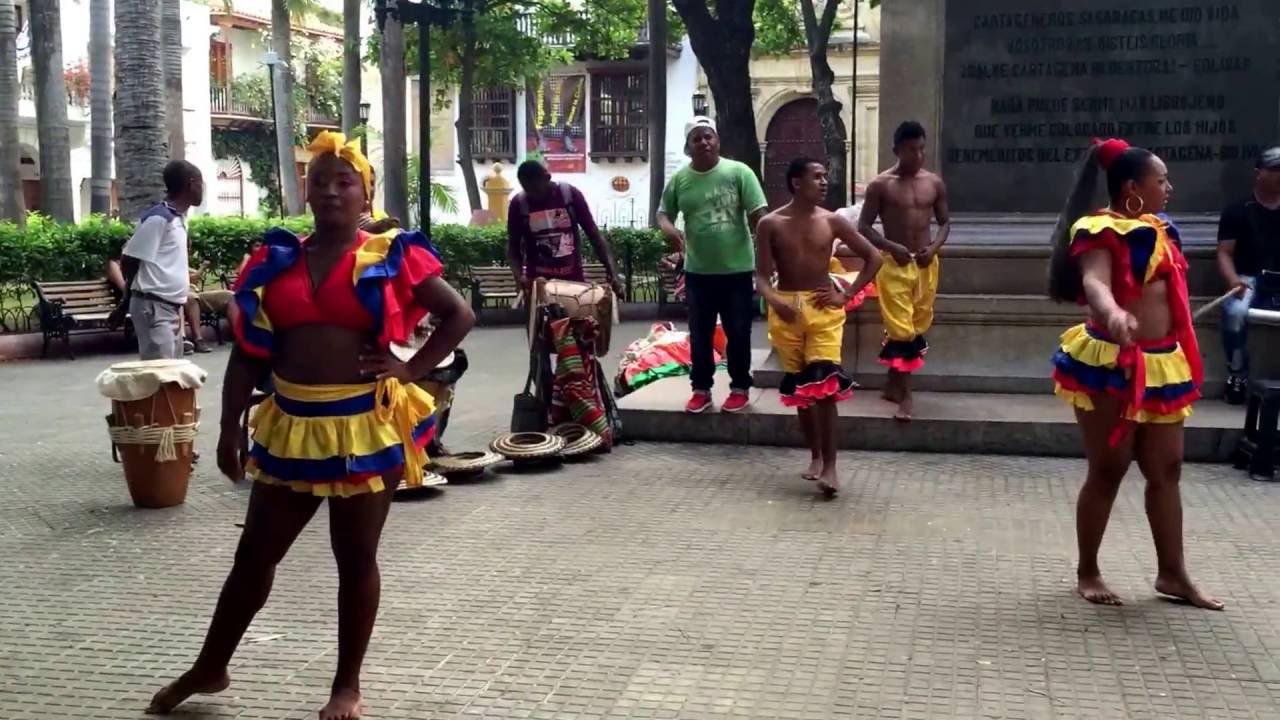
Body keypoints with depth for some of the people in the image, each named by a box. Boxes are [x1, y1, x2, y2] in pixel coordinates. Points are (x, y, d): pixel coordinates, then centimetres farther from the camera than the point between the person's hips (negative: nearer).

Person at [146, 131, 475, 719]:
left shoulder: (392, 256, -3)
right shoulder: (275, 261, 6)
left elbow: (459, 315, 2)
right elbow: (248, 352, 7)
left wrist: (412, 370, -7)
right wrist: (229, 428, 4)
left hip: (363, 427, -3)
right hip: (291, 428, 3)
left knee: (356, 557, 8)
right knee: (254, 554, 13)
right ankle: (209, 669, 31)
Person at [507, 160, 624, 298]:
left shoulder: (571, 195, -6)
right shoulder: (518, 204, -5)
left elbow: (594, 235, -4)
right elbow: (513, 247, 2)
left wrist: (613, 274, -16)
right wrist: (519, 275, -19)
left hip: (574, 279, 0)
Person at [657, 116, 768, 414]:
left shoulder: (739, 172, -6)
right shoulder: (679, 179, 2)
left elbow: (758, 217, -7)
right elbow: (663, 212, 13)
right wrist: (668, 228, -11)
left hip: (738, 270, -2)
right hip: (698, 272, 2)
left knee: (738, 334, 7)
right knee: (699, 335, 10)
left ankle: (740, 389, 21)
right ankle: (701, 389, 22)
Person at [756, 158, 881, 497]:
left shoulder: (832, 221, 2)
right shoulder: (770, 224, -1)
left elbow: (873, 258, 7)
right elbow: (762, 275, -2)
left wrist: (846, 294, -2)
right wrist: (774, 300, -23)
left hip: (823, 307, -1)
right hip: (786, 310, 1)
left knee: (824, 383, -14)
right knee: (799, 385, 9)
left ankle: (830, 466, -10)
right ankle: (816, 456, 24)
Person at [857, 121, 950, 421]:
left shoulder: (935, 183, 5)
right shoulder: (880, 185, -5)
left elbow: (944, 222, 12)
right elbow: (864, 226, -4)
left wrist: (934, 246, -8)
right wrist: (891, 246, -18)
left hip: (926, 265, 4)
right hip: (894, 265, -4)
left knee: (918, 328, 9)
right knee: (900, 330, -8)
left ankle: (893, 386, 24)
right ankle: (904, 395, -2)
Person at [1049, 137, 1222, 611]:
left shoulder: (1159, 231, 12)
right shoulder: (1101, 232, -13)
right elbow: (1094, 281, -32)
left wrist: (1184, 359, 27)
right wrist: (1113, 314, -55)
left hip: (1161, 364, 8)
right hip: (1110, 364, -8)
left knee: (1166, 469, 10)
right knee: (1109, 469, 0)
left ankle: (1172, 574, 20)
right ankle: (1087, 572, 15)